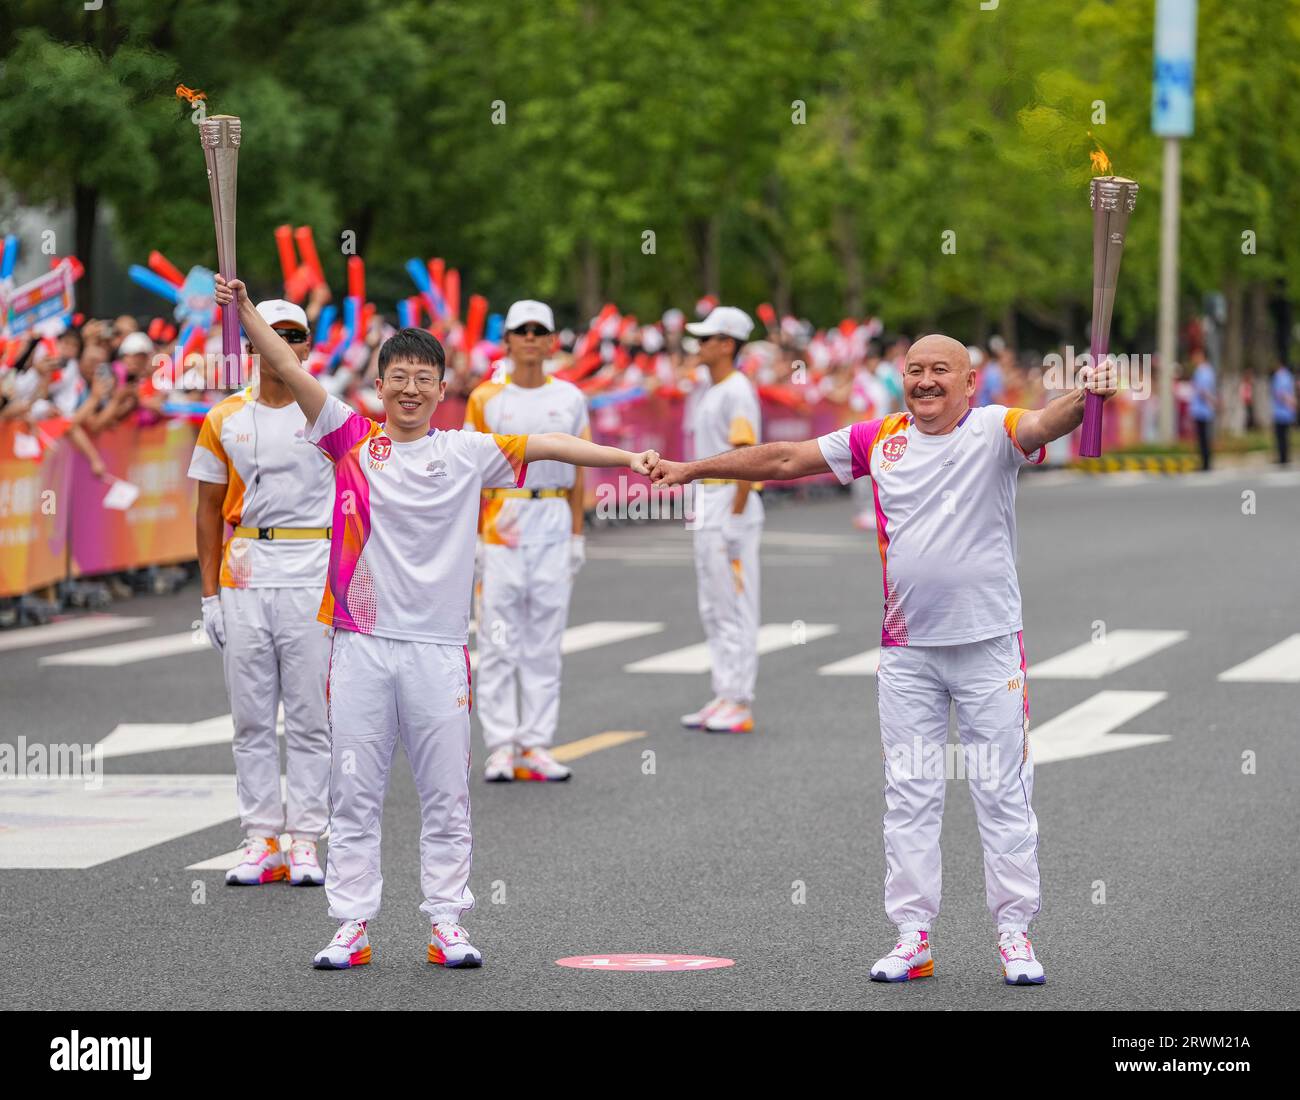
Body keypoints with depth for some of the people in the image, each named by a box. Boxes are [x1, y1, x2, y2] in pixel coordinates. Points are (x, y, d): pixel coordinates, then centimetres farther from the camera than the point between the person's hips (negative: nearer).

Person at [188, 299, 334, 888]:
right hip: (243, 579, 2)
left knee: (309, 718, 1)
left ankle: (306, 841, 7)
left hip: (314, 580, -2)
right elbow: (210, 510, 9)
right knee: (251, 718, 6)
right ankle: (260, 840, 12)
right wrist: (209, 595, 4)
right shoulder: (224, 419, 6)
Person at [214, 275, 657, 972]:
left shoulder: (467, 453, 5)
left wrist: (628, 458, -9)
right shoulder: (352, 439, 3)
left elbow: (545, 445, 0)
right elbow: (290, 372, -4)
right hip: (360, 646, 0)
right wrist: (243, 309, -15)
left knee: (446, 798, 5)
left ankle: (447, 925, 13)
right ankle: (352, 927, 9)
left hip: (438, 649, 0)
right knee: (354, 796, 4)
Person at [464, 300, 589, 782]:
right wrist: (470, 538, -5)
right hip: (499, 521, -2)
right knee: (498, 642, -2)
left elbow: (576, 471, 11)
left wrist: (577, 534, 7)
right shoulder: (486, 398, 1)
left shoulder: (569, 398, 8)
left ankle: (537, 745, 8)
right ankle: (501, 747, 1)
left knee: (545, 643, 5)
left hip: (554, 523, 2)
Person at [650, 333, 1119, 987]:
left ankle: (1015, 933, 9)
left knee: (1003, 793, 2)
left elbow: (1045, 424, -27)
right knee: (909, 793, 6)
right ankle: (912, 936, 11)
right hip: (906, 648, 4)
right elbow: (784, 460, 11)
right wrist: (692, 468, 12)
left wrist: (1084, 396, -50)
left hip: (989, 644, -3)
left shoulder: (994, 431, -6)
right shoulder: (880, 439, 5)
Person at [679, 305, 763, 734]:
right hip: (708, 505, 10)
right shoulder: (709, 392, 16)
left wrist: (735, 517, -23)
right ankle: (724, 696, 18)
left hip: (733, 503, -10)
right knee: (712, 607, 13)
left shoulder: (737, 392, -15)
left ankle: (740, 703, -4)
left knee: (736, 606, -7)